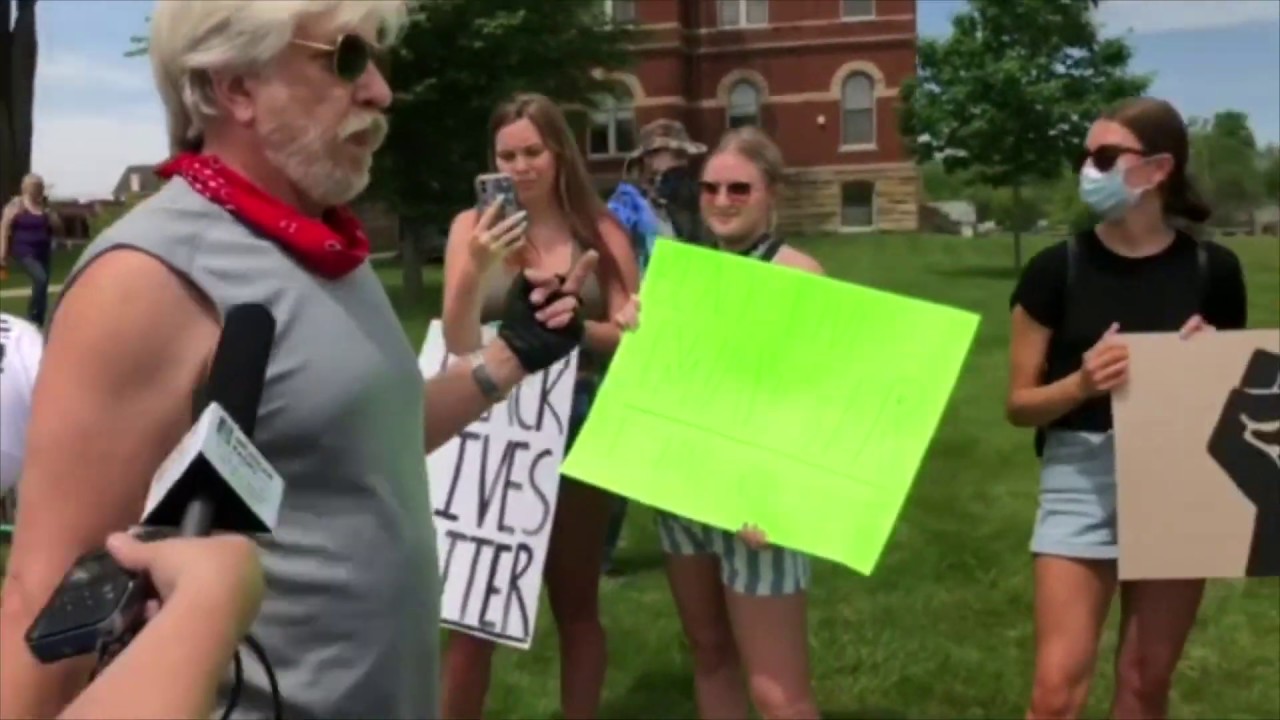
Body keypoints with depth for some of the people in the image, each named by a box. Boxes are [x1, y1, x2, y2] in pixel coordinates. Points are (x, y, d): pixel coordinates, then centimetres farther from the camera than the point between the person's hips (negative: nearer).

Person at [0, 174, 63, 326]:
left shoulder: (45, 206, 9)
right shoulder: (16, 204, -5)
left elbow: (58, 229, 9)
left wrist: (49, 212, -6)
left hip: (43, 252, 6)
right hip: (25, 252, -6)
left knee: (42, 284, 6)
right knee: (40, 279, -25)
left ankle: (39, 322, 15)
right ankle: (33, 315, -9)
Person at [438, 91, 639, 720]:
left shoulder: (601, 234, 1)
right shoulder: (473, 226, -1)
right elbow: (460, 346, -7)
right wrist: (475, 270, -24)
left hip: (578, 431, 1)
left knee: (576, 603, 14)